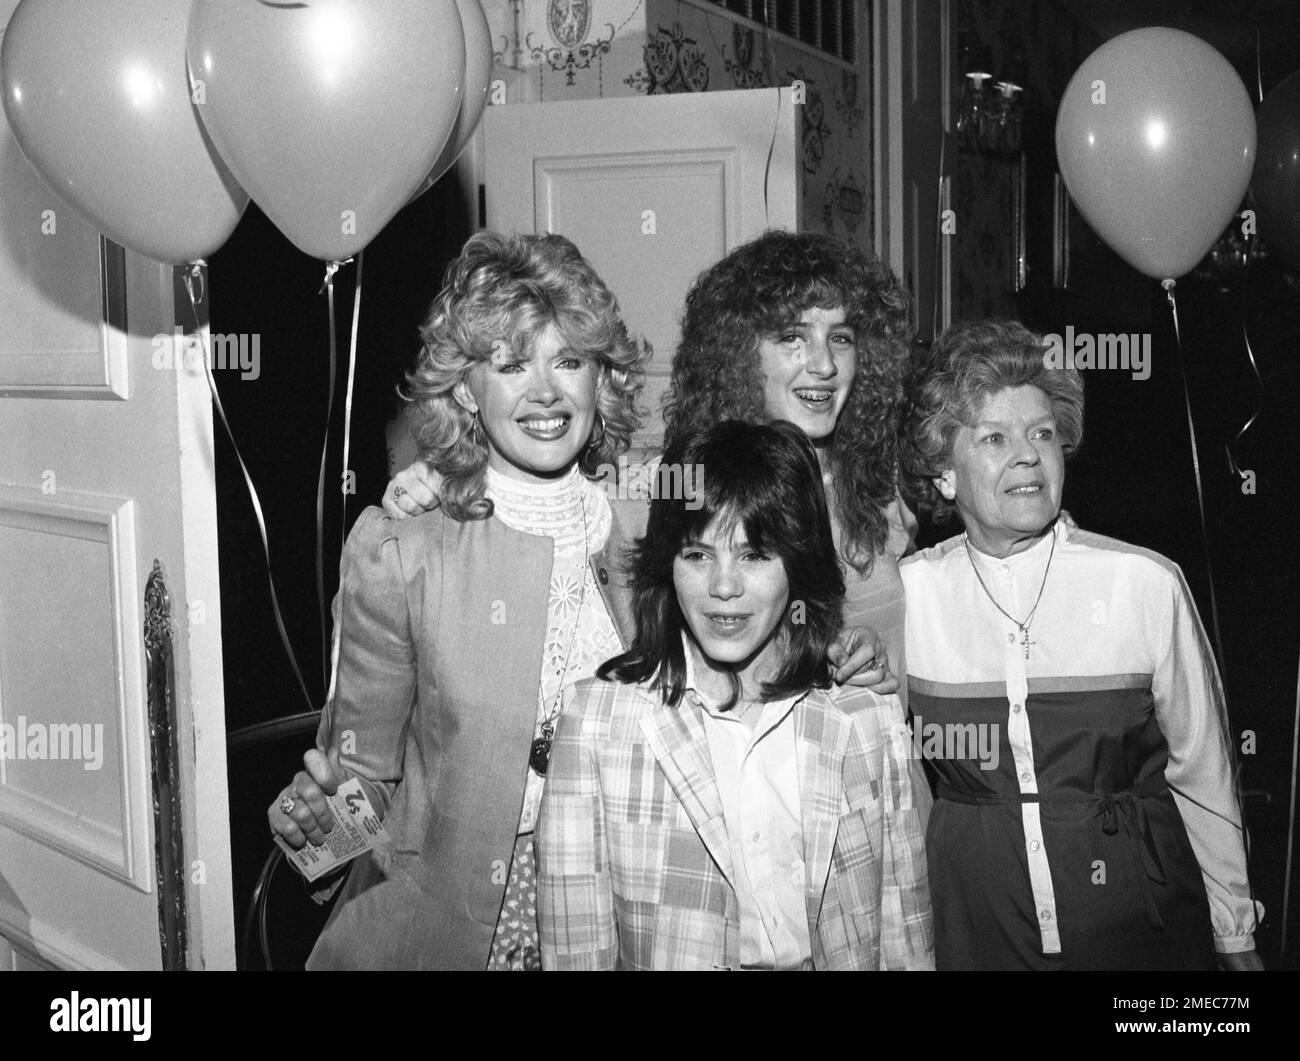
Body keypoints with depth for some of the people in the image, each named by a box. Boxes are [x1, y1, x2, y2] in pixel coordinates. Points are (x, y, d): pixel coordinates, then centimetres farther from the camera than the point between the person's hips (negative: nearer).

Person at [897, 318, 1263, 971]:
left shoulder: (1146, 585, -11)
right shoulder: (908, 591, -8)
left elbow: (1201, 772, 1)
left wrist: (1235, 936, 8)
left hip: (1137, 918, 0)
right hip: (975, 928, 1)